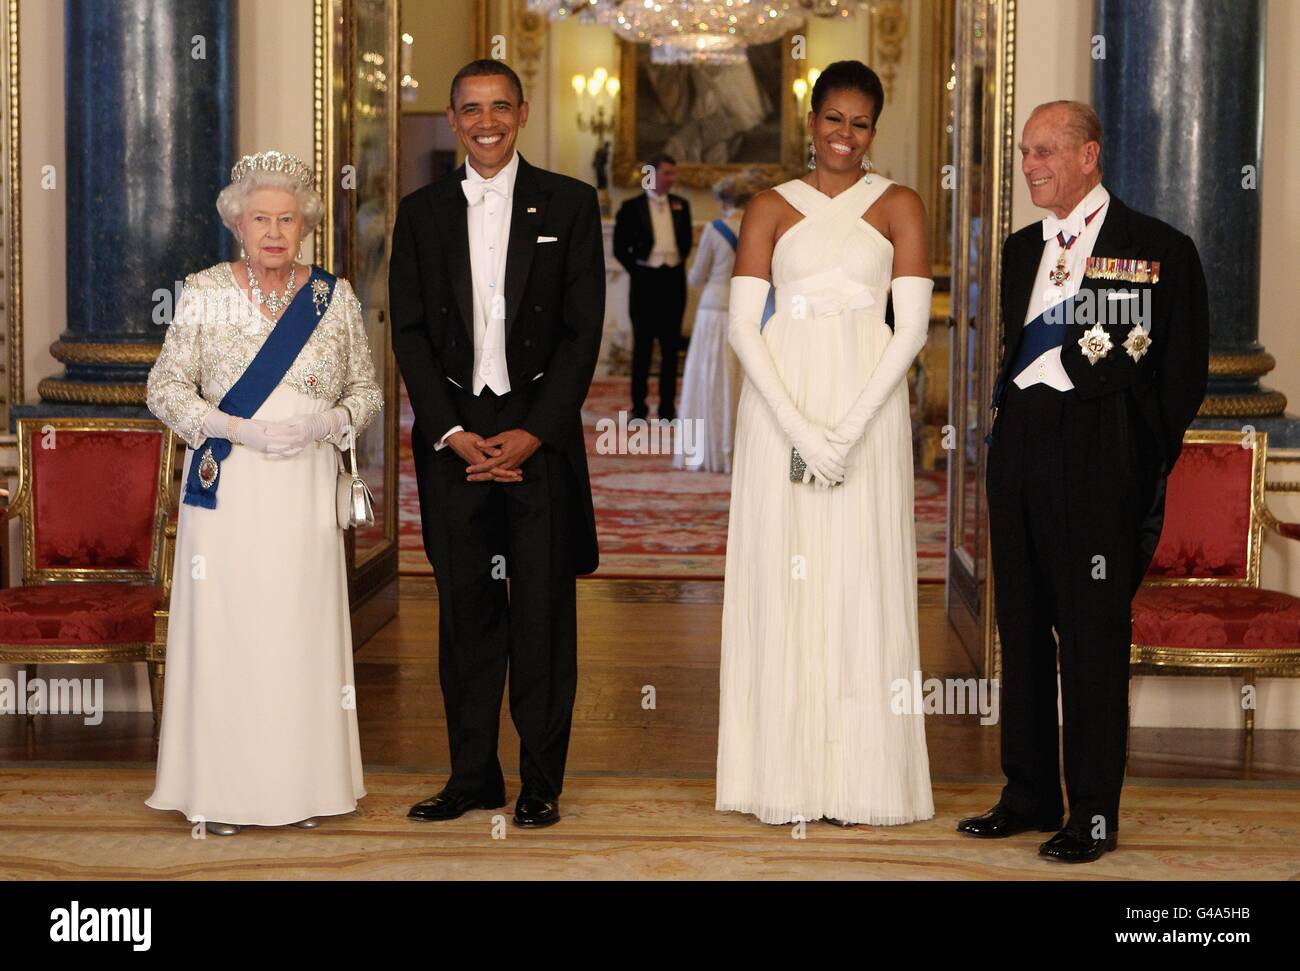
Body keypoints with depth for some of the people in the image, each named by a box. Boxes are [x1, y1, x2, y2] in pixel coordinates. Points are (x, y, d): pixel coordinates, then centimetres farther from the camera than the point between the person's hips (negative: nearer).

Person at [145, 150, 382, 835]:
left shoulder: (335, 297, 7)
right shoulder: (203, 293, 3)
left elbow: (366, 391, 10)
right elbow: (164, 387, 1)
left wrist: (324, 424, -10)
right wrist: (238, 428, -12)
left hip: (306, 490, 1)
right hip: (225, 490, -1)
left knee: (303, 624, 2)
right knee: (223, 624, -2)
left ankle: (300, 783, 13)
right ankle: (220, 788, 7)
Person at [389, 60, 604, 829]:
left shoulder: (569, 203, 3)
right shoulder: (422, 212, 10)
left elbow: (584, 329, -2)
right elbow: (410, 332, 6)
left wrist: (532, 433, -10)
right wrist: (453, 433, -6)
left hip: (540, 432, -2)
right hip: (453, 435, 2)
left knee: (544, 611, 1)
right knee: (466, 608, 6)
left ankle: (542, 782, 9)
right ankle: (473, 776, 14)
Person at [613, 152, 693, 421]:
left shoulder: (681, 205, 9)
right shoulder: (632, 207, -2)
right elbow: (620, 247, -1)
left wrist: (679, 263, 5)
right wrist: (636, 270, -5)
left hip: (673, 281, 3)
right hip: (645, 281, -3)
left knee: (671, 346, 6)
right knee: (643, 345, 3)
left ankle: (668, 406, 12)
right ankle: (639, 406, 9)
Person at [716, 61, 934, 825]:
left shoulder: (898, 206, 6)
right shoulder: (772, 209, 8)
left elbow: (913, 327, -1)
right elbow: (743, 325, 0)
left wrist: (852, 426, -12)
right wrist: (798, 427, -12)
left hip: (867, 403, -1)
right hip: (779, 404, 1)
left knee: (862, 577, -1)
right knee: (782, 575, 1)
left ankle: (863, 780, 6)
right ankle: (786, 772, 10)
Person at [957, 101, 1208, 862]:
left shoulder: (1159, 249, -5)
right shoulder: (1022, 249, 15)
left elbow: (1184, 373, -4)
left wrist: (1149, 470, -7)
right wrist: (1009, 424, 10)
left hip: (1098, 456, -7)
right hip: (1021, 449, 7)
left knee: (1094, 635, -2)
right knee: (1022, 627, 11)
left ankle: (1095, 813, 7)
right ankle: (1029, 798, 22)